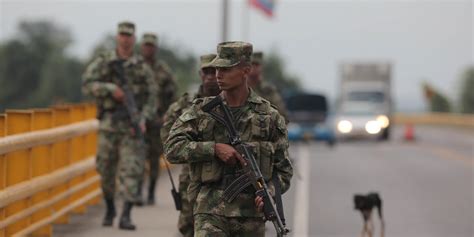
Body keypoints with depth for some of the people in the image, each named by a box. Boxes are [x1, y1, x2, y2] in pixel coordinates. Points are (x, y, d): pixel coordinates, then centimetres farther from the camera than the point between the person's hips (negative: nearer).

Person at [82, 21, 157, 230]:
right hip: (109, 124, 1)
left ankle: (126, 216, -14)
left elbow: (151, 97, 6)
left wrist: (143, 119, -9)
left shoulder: (142, 68, 7)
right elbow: (87, 84, -7)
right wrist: (111, 89, -19)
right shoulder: (103, 62, 5)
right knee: (106, 171, 9)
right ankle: (109, 209, 30)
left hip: (132, 126, 0)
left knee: (131, 170, -11)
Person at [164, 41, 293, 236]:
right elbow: (172, 148, -3)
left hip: (251, 213, 1)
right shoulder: (201, 111, 7)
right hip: (211, 211, -1)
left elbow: (283, 169, 9)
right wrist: (215, 148, -13)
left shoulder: (269, 116, 6)